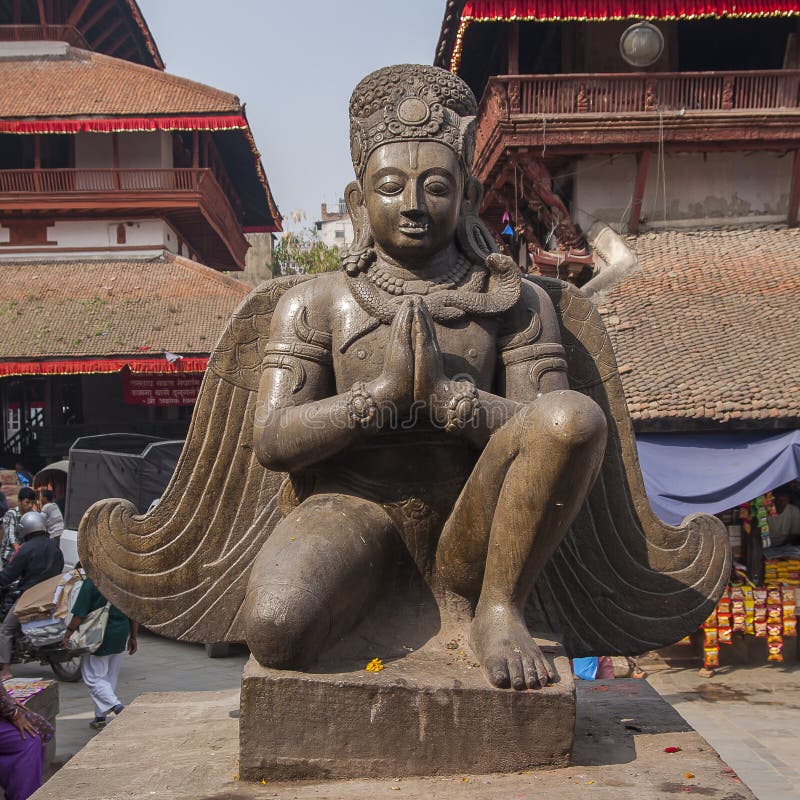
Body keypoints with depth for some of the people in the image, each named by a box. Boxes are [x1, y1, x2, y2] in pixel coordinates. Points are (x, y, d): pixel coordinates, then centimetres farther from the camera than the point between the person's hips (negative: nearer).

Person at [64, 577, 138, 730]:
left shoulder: (91, 582, -15)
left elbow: (79, 614, -14)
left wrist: (68, 633, -1)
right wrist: (133, 637, 18)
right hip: (120, 635, 6)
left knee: (93, 677, 2)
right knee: (111, 677, 16)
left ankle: (116, 707, -16)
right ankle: (101, 716, 23)